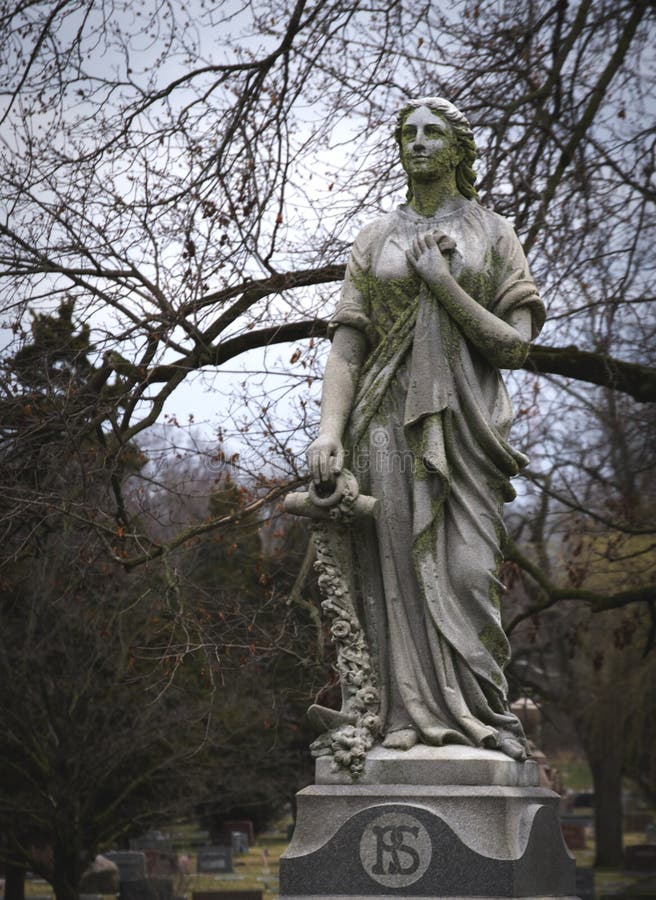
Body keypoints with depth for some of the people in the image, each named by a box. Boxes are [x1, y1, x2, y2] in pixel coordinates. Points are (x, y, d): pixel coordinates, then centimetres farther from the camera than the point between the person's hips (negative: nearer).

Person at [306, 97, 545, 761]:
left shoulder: (494, 236, 11)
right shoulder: (375, 240, 14)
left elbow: (515, 346, 0)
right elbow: (347, 340, 5)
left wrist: (443, 284, -8)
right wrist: (329, 429, -9)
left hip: (464, 422, -1)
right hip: (389, 420, 1)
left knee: (467, 571, -11)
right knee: (399, 569, -7)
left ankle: (484, 717, -3)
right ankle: (412, 718, -6)